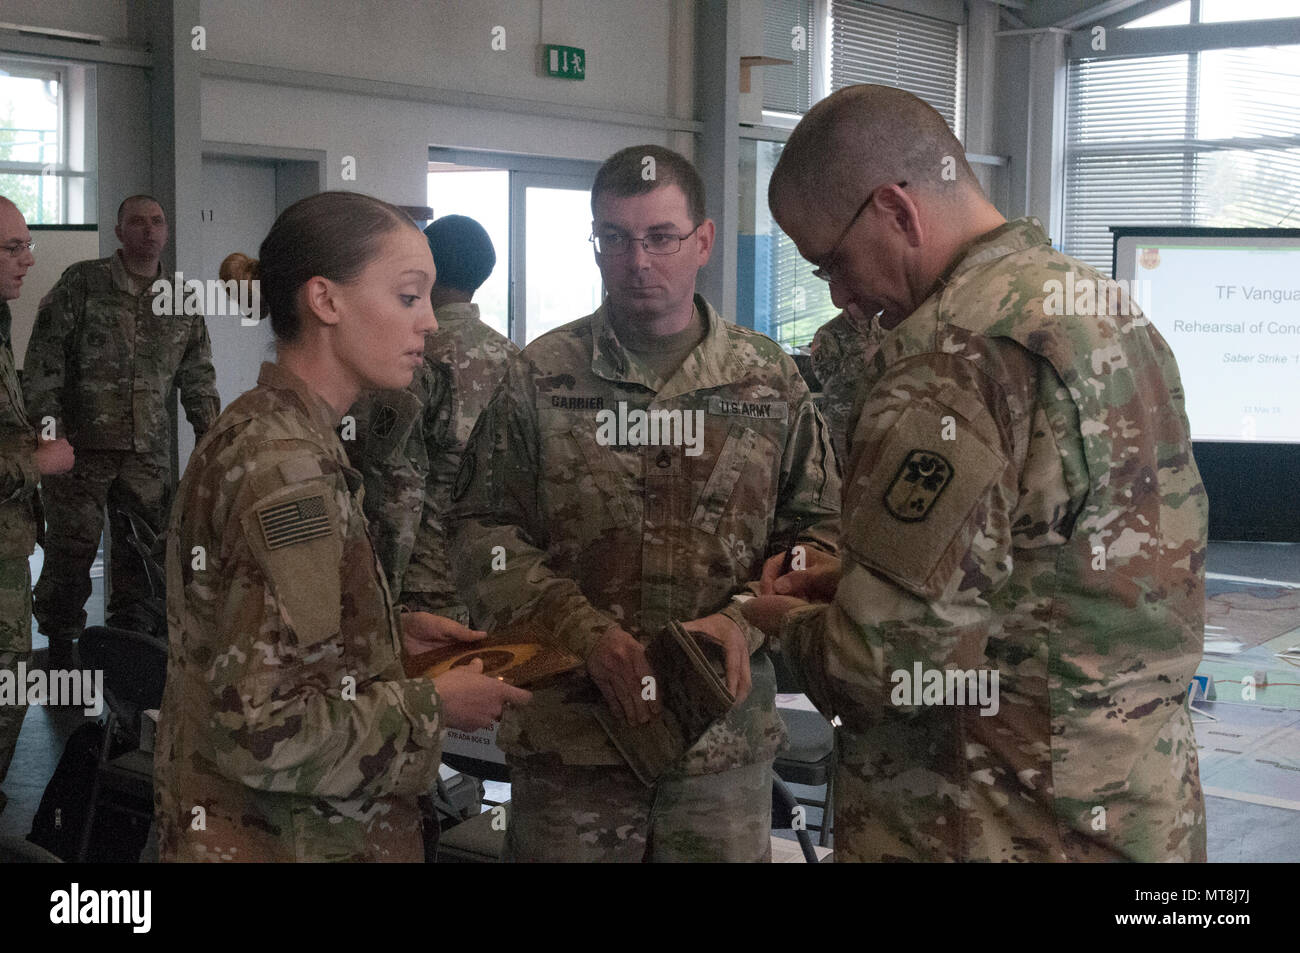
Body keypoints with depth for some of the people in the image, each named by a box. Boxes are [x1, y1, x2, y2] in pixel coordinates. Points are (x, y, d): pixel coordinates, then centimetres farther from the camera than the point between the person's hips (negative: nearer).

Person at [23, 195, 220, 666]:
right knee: (71, 548, -2)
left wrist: (207, 429, 10)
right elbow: (44, 354, -3)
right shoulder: (82, 282, 0)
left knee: (142, 555, 6)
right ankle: (60, 647, 10)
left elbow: (197, 373, 19)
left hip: (148, 450, 4)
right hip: (80, 445, -3)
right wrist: (47, 420, -10)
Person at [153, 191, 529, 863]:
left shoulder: (259, 428, 5)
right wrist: (432, 705, -15)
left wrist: (401, 631, 5)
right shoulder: (290, 468, -23)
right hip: (288, 839, -9)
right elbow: (268, 729, -27)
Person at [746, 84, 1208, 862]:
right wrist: (864, 574, 12)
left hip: (1007, 829, -8)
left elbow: (894, 659, -24)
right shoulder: (1113, 308, 7)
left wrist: (791, 623, -4)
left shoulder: (957, 352, -22)